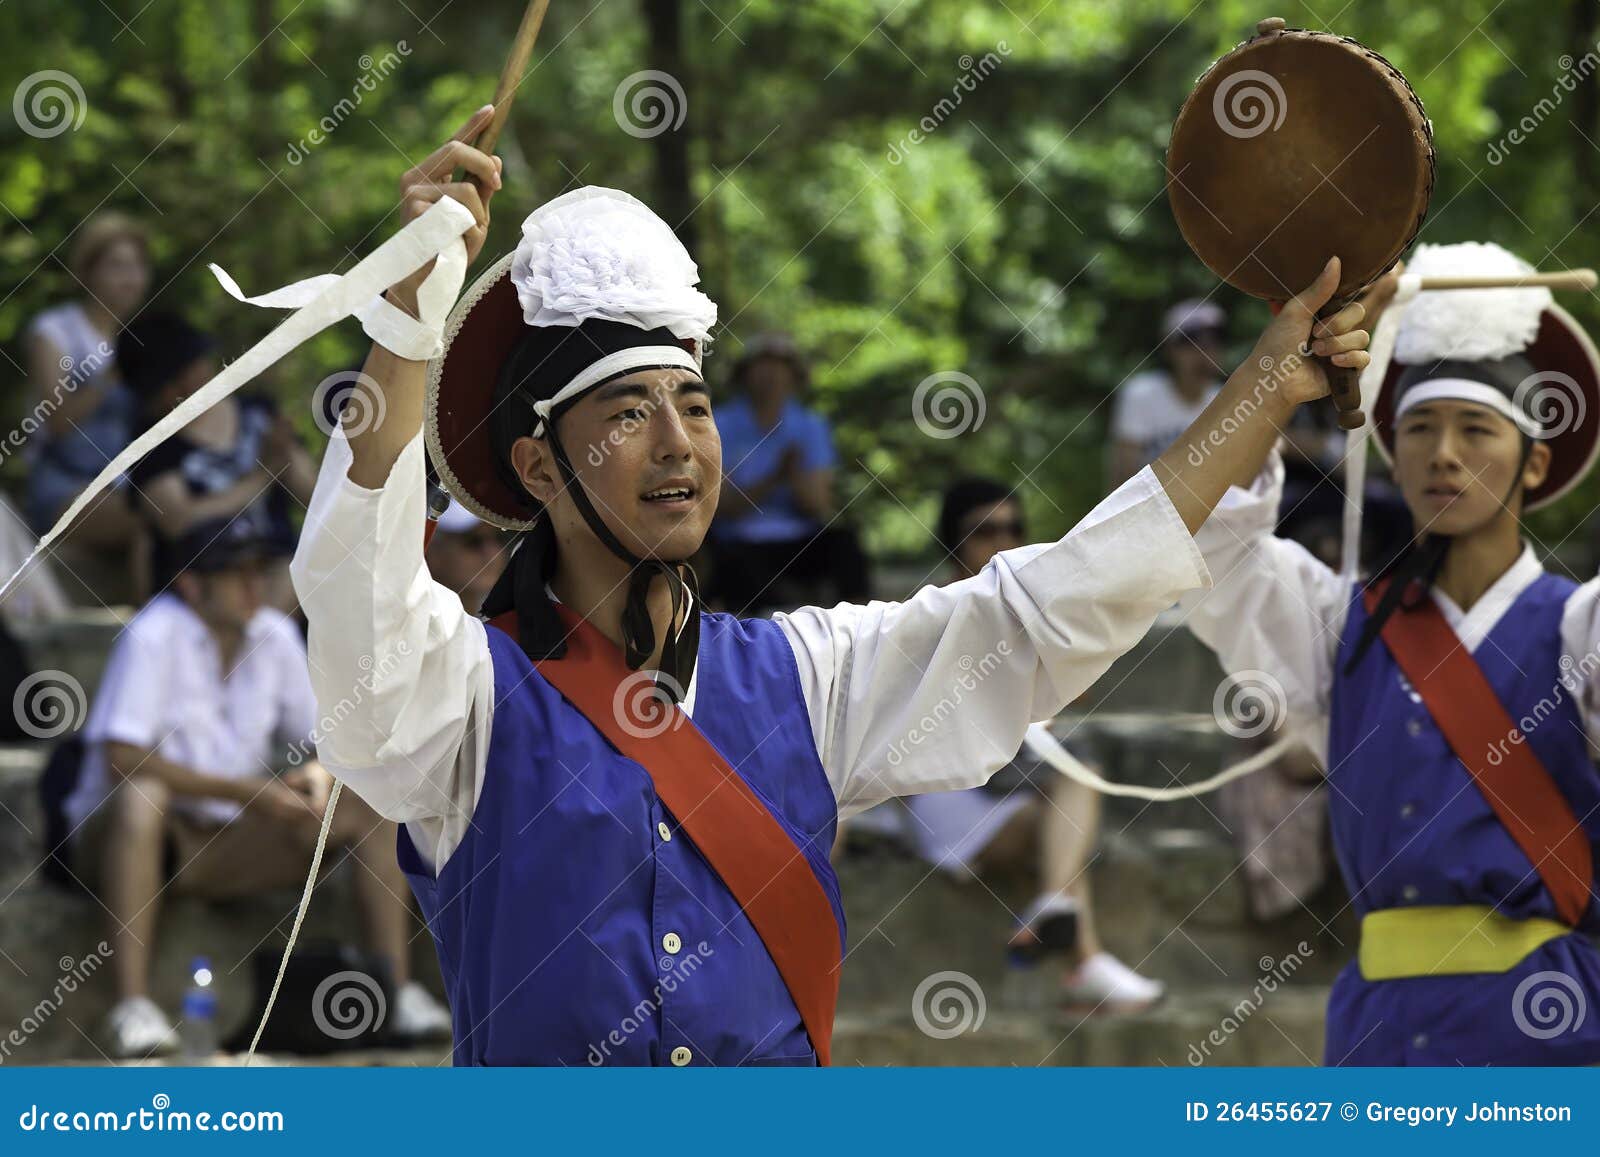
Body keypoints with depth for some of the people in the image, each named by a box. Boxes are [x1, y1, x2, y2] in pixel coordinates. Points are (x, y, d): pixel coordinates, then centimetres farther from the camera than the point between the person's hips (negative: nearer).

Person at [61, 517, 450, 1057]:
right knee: (141, 795, -41)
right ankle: (131, 1004, -47)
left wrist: (321, 772, -14)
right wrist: (246, 791, -26)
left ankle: (399, 988, -13)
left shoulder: (274, 635, 4)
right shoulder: (154, 635, -15)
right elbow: (120, 759, -25)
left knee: (373, 809, -10)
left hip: (227, 849, 6)